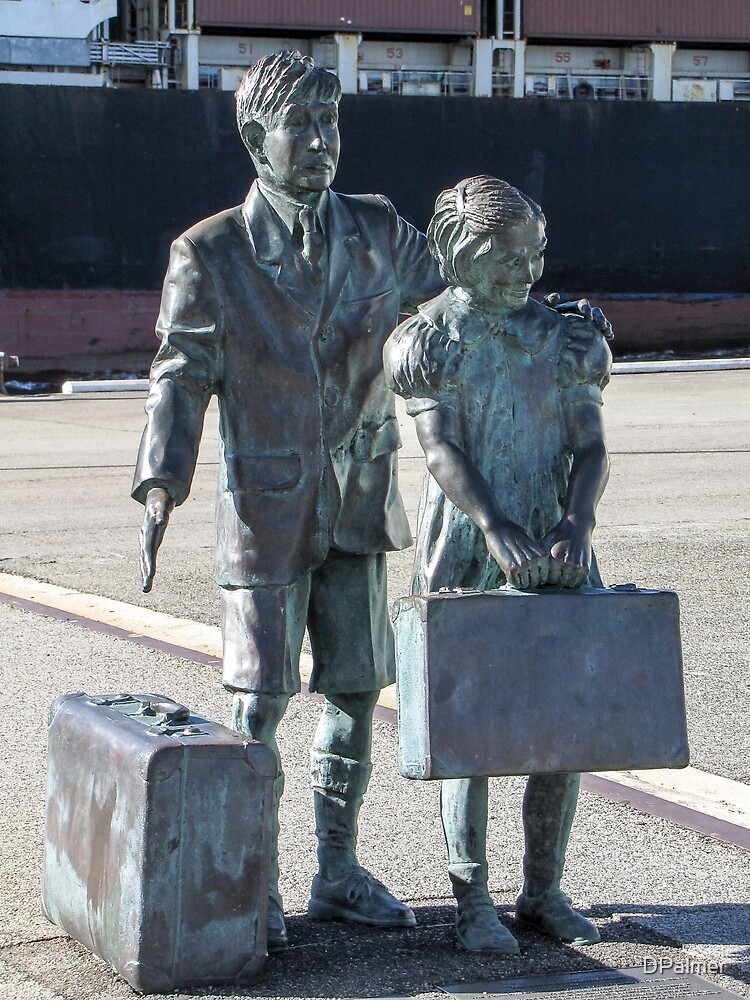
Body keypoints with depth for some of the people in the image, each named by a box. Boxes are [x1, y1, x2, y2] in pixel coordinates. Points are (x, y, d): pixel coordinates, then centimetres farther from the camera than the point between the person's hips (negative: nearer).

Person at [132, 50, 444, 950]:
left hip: (358, 503, 4)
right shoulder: (209, 255, -8)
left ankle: (337, 874, 23)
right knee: (258, 703, -2)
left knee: (355, 690, 9)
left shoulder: (380, 234, 1)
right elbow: (180, 378, -9)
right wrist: (159, 490, -21)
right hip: (267, 505, -4)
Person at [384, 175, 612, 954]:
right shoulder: (433, 340, -1)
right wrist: (496, 527, -28)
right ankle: (472, 903, 5)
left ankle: (543, 891, 16)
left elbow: (590, 448, 2)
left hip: (553, 555, 3)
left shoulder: (561, 338, 9)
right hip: (466, 554, -3)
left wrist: (577, 522, -17)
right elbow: (440, 448, -12)